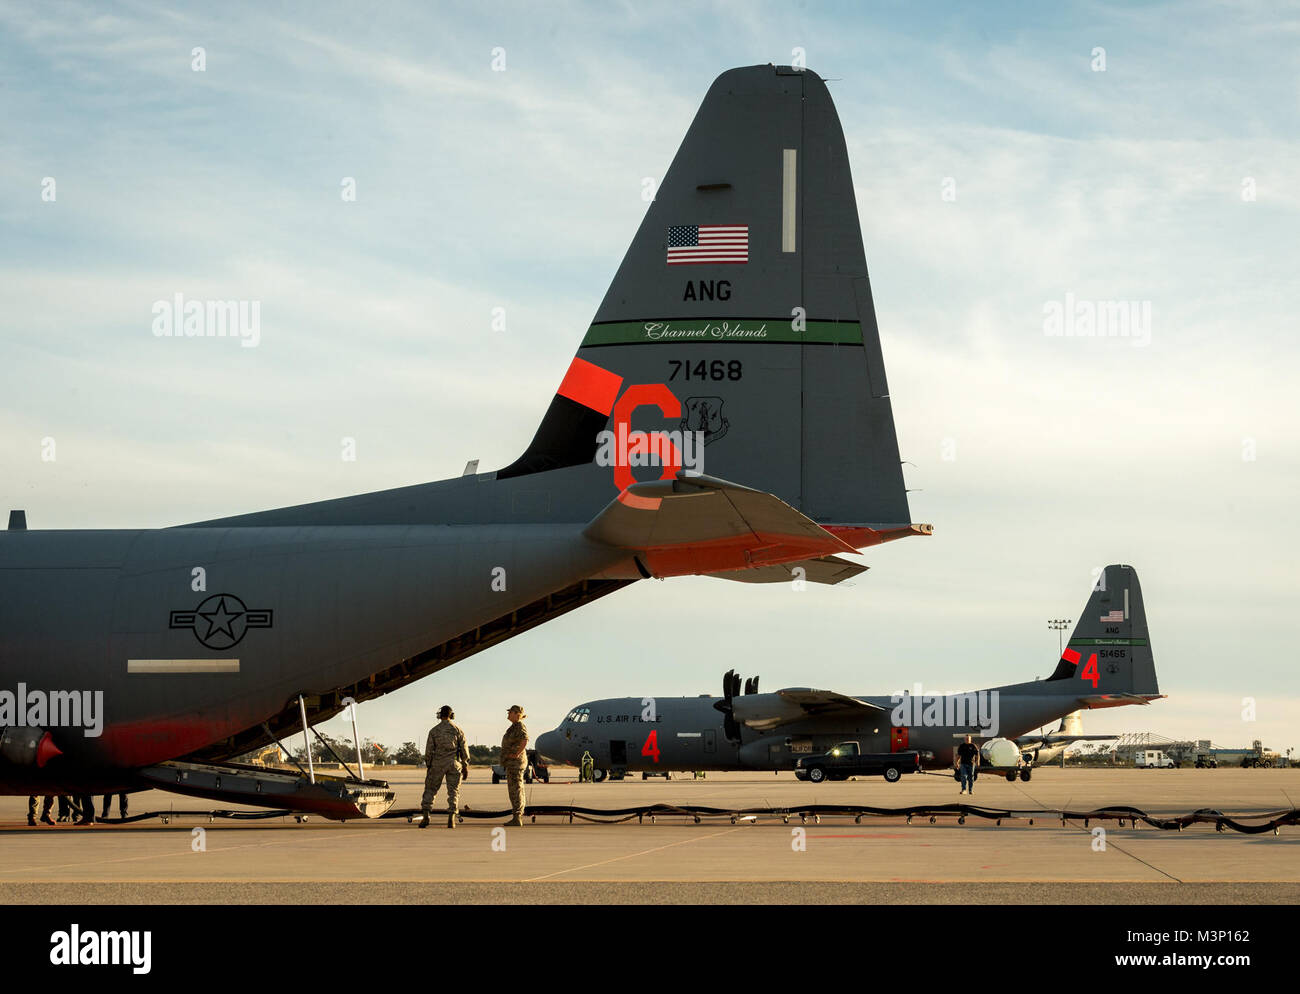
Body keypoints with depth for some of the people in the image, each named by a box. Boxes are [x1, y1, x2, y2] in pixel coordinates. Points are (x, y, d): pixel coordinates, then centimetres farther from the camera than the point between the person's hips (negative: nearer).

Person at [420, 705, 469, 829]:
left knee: (430, 789, 9)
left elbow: (429, 750, -1)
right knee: (453, 791, 4)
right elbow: (464, 748, 1)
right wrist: (465, 766, 7)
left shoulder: (434, 730, -1)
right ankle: (451, 819, -8)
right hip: (454, 763, 0)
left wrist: (428, 766, 8)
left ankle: (425, 815, -3)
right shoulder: (457, 729, 1)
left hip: (437, 763, 0)